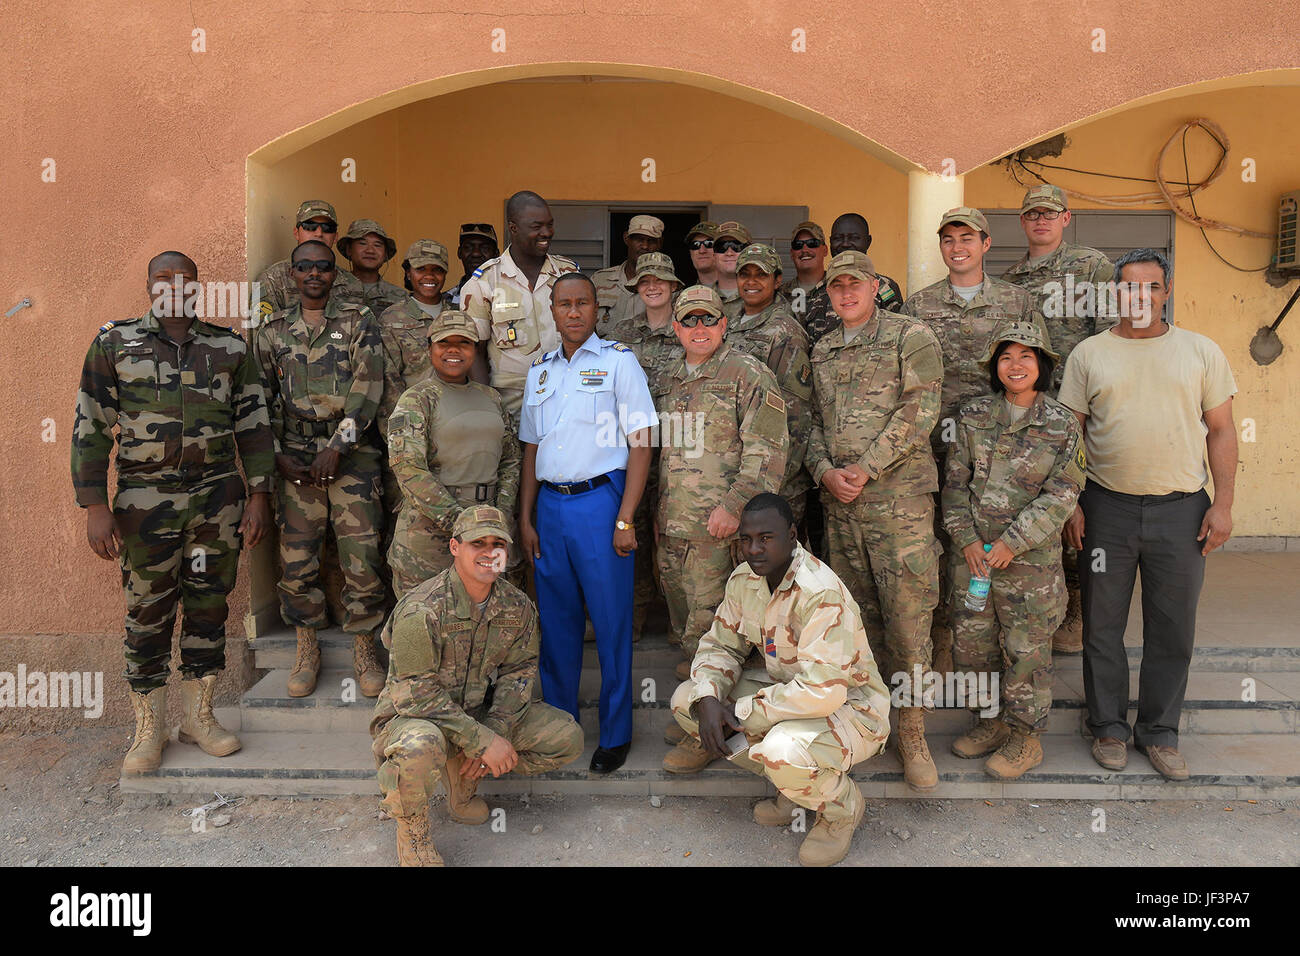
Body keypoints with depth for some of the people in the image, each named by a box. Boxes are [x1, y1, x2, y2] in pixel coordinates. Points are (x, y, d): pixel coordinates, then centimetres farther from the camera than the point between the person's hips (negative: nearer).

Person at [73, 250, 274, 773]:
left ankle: (198, 716, 25)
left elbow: (253, 424, 8)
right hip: (145, 499, -1)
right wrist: (95, 507, -5)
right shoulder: (114, 343, 3)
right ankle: (148, 730, 21)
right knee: (147, 615, 5)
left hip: (218, 497, 2)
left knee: (208, 606, 9)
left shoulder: (229, 346, 7)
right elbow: (91, 427, 1)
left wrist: (258, 495, 2)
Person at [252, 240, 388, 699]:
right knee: (296, 557, 4)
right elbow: (261, 399, 11)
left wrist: (336, 448, -12)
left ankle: (363, 651, 12)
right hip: (295, 458, 2)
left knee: (362, 556, -4)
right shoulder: (272, 330, 12)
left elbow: (367, 388, -5)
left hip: (351, 453, -2)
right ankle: (307, 649, 21)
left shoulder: (358, 321, 4)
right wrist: (277, 455, -1)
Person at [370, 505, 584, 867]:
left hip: (481, 710, 6)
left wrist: (496, 731, -15)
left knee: (567, 738, -5)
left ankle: (463, 778, 11)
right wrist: (483, 741, -27)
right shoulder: (421, 610, -24)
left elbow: (519, 671, 1)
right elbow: (417, 693, -25)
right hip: (413, 715, -6)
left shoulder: (517, 606, -5)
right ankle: (411, 829, -7)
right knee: (419, 746, -42)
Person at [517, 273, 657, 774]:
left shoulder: (618, 361, -1)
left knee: (611, 622, 1)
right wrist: (525, 518, 11)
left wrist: (625, 519, -12)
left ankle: (615, 734, 15)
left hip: (600, 501, -5)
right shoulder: (540, 370, 15)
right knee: (556, 620, 12)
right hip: (550, 505, 5)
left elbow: (640, 443, -5)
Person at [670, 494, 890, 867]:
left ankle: (843, 808, 0)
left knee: (783, 750, -39)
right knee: (686, 699, -5)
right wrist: (708, 700, -17)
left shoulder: (821, 593, -29)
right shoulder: (744, 579, -4)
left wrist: (741, 713, -27)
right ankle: (792, 783, 8)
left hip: (847, 707, -8)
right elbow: (720, 645, 5)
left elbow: (822, 691, -36)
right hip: (785, 689, 8)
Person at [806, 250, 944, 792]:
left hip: (899, 496, -5)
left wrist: (866, 468, -14)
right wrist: (825, 471, -2)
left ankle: (911, 732, 7)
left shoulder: (911, 336, 1)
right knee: (858, 614, 11)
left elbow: (919, 411, -10)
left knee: (907, 614, -5)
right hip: (838, 500, 5)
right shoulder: (822, 350, 18)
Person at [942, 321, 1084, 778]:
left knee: (1025, 650, 4)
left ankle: (1026, 736, 23)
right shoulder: (973, 416, 4)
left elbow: (1060, 495, -8)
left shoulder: (1063, 425, -4)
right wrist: (966, 539, -6)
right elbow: (955, 482, 4)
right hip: (972, 552, 3)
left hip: (1031, 557, -3)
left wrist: (1012, 542, -14)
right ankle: (993, 721, 32)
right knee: (971, 645, 11)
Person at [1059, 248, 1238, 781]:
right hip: (1107, 507, 0)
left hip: (1181, 508, 1)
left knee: (1173, 629, 8)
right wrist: (1070, 504, -3)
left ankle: (1160, 731, 24)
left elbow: (1221, 430, 6)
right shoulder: (1088, 353, 4)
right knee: (1103, 624, 7)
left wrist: (1223, 504, -2)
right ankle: (1109, 726, 23)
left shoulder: (1201, 351, 6)